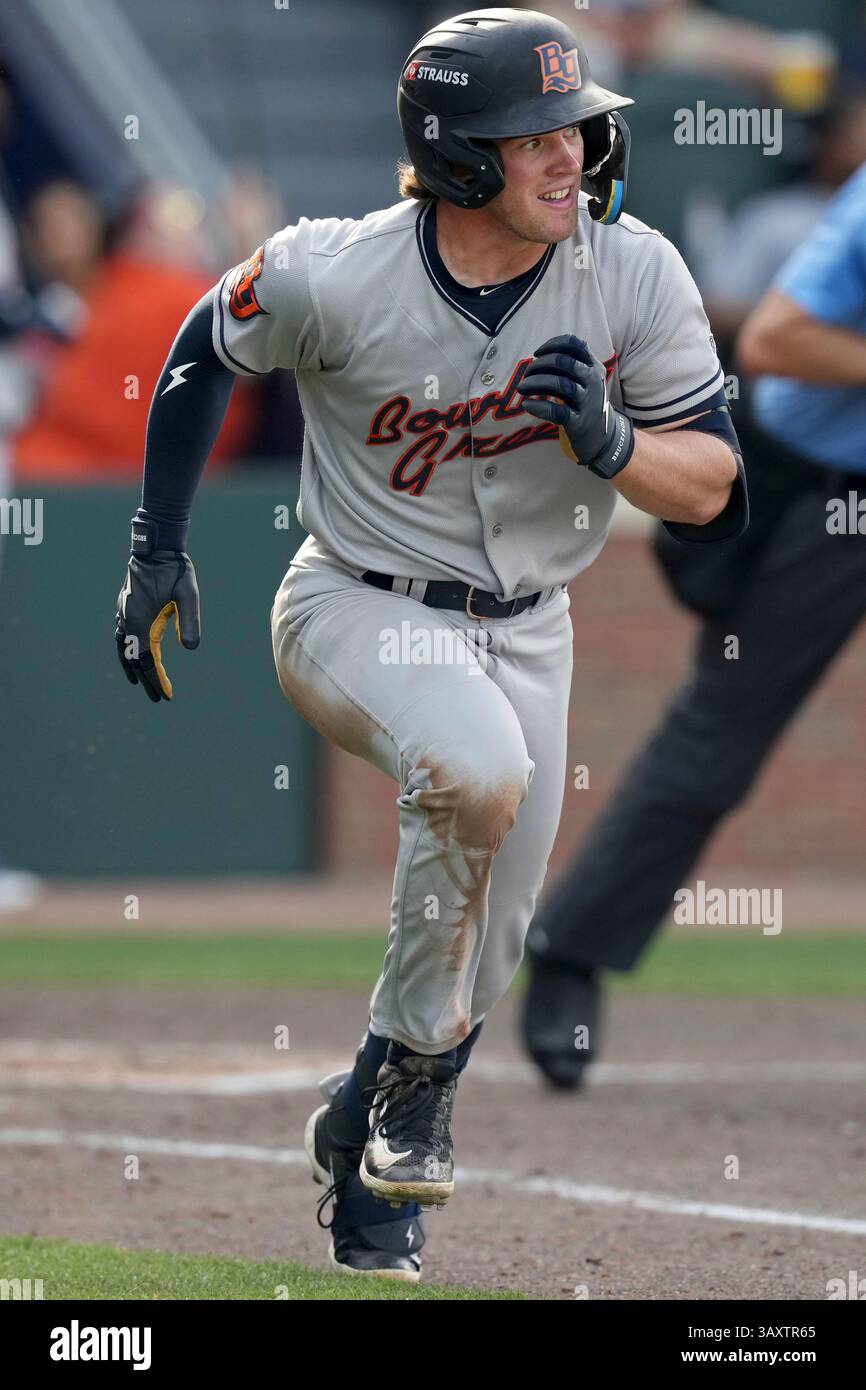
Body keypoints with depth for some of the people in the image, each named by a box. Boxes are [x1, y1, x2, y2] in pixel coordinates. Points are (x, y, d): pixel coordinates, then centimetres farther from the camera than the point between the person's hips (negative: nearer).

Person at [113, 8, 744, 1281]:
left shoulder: (636, 277, -16)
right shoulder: (333, 278, -21)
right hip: (358, 615, -4)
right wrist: (158, 550, 0)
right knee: (478, 761, -35)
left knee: (480, 966, 7)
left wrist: (610, 442, -31)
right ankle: (413, 1069, -14)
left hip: (526, 637, 4)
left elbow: (714, 493, -11)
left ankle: (367, 1174, 34)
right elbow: (208, 352, 0)